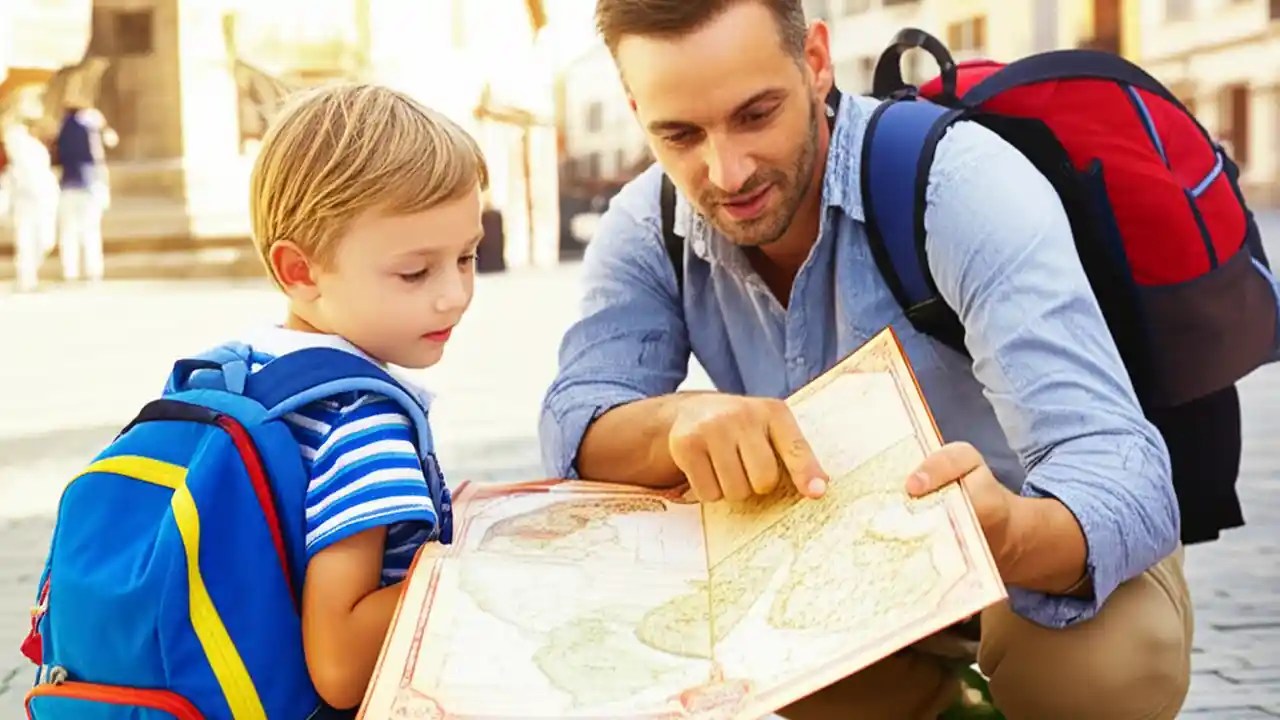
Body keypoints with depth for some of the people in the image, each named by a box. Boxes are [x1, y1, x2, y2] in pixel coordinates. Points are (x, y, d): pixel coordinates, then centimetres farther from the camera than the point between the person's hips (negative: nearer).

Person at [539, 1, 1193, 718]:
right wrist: (681, 420, -45)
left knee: (1106, 655, -35)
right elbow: (575, 433, -22)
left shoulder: (962, 185, -28)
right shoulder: (646, 231, -13)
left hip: (1038, 543, -4)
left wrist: (1003, 533, -60)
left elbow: (1124, 474, -36)